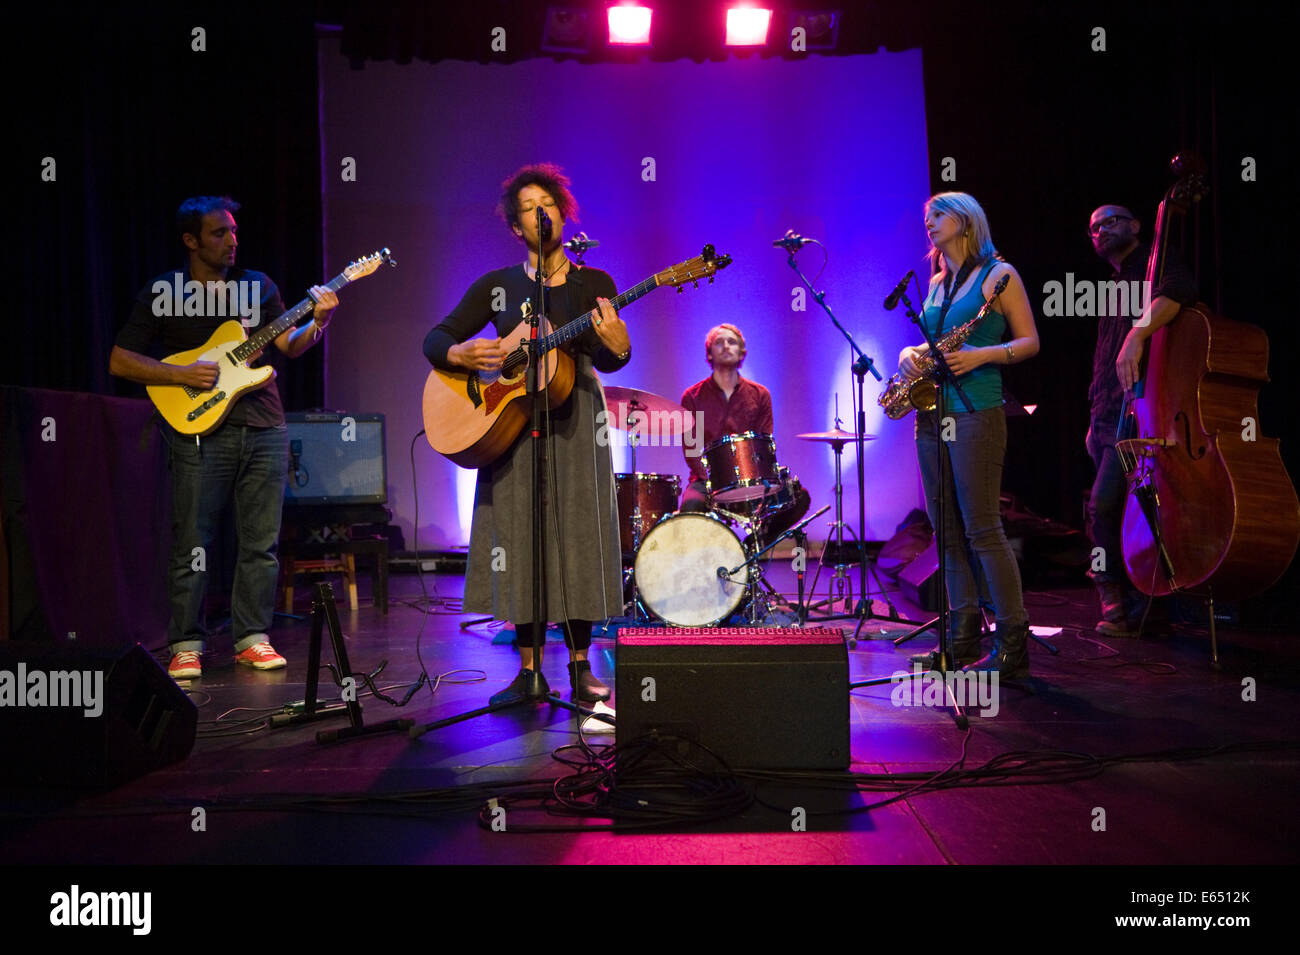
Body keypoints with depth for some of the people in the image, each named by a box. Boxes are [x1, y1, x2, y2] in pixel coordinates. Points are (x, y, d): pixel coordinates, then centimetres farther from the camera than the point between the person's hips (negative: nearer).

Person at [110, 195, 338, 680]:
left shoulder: (258, 285, 12)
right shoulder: (162, 293, 1)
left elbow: (289, 345, 11)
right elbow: (119, 361, 0)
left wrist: (317, 323, -8)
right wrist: (182, 374, -12)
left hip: (264, 428, 4)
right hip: (201, 431, -3)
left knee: (261, 543, 6)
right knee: (192, 545, 0)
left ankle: (252, 637, 16)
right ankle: (186, 645, 11)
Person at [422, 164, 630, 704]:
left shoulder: (594, 285, 7)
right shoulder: (496, 286, 10)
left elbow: (608, 361, -5)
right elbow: (434, 339, 9)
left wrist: (617, 346, -28)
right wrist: (459, 354, -13)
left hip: (575, 420, -1)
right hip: (509, 418, 1)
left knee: (578, 537, -3)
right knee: (519, 538, 0)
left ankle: (580, 667, 9)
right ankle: (529, 672, 8)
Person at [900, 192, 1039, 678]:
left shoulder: (999, 274, -1)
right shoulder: (936, 282, 18)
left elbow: (1030, 341, -3)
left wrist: (981, 355, -18)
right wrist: (910, 354, 1)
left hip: (976, 414, -7)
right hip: (931, 414, 7)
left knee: (982, 531, -9)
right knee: (947, 531, 8)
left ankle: (1012, 646, -2)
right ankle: (964, 635, 16)